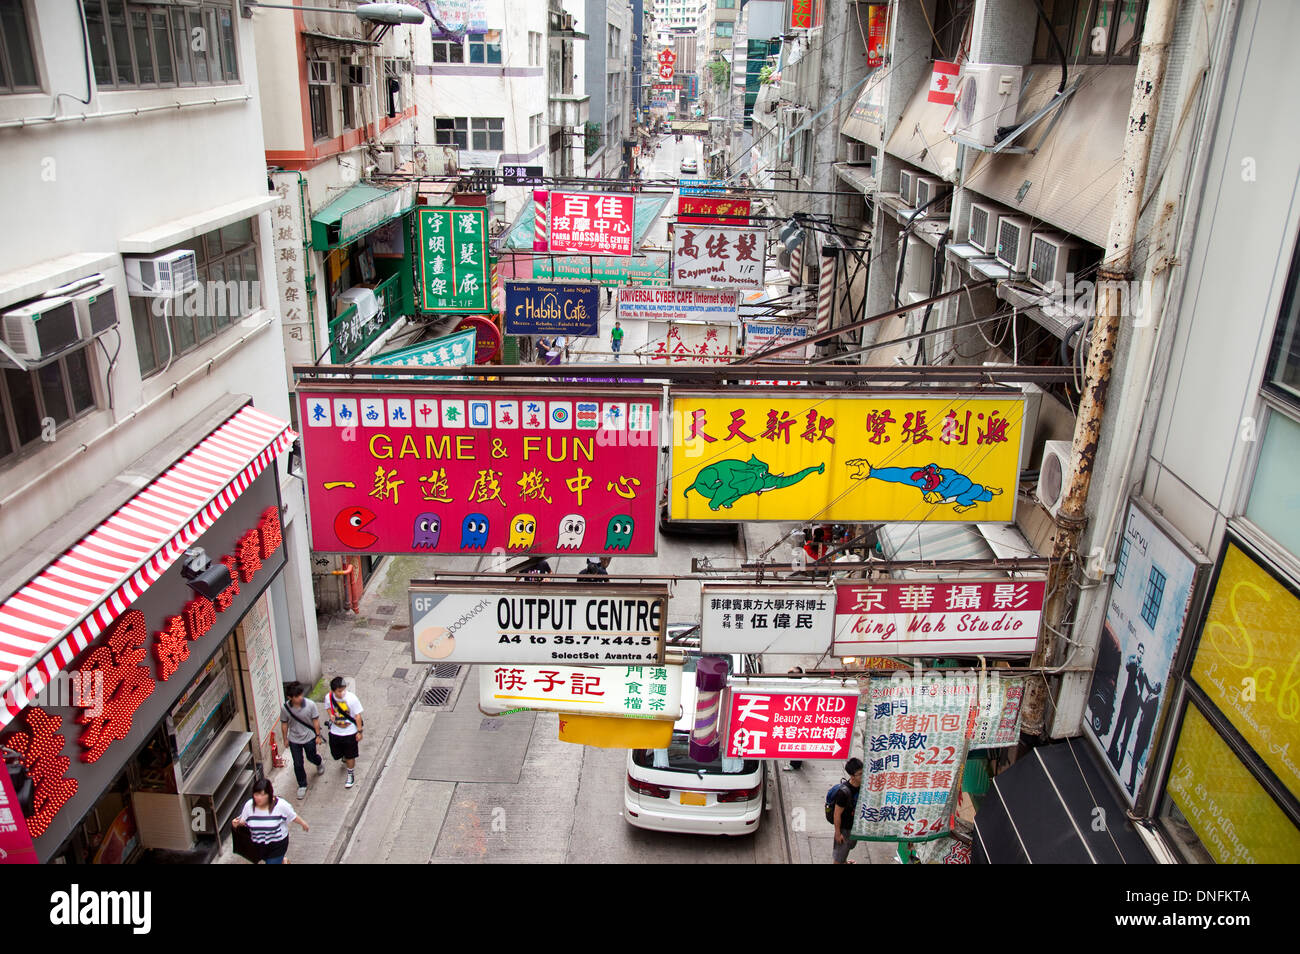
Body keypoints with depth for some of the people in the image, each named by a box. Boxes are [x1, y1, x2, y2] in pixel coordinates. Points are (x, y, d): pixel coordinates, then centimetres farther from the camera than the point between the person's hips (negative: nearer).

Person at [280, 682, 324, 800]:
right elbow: (284, 724, -4)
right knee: (298, 764, 7)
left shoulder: (310, 704, -23)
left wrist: (318, 735, -4)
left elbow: (315, 721, -10)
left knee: (311, 757, 20)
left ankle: (319, 762, 57)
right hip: (294, 740, 1)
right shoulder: (285, 708, -19)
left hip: (309, 737, -1)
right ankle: (302, 786, 28)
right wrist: (285, 739, 3)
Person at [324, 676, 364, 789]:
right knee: (336, 755, 22)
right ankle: (344, 759, 58)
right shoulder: (328, 697, -17)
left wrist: (360, 731, -10)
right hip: (335, 732, 3)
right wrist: (330, 714, -16)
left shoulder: (352, 699, -26)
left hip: (350, 733, -3)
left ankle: (351, 775, 37)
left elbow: (357, 715, -15)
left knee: (350, 756, 12)